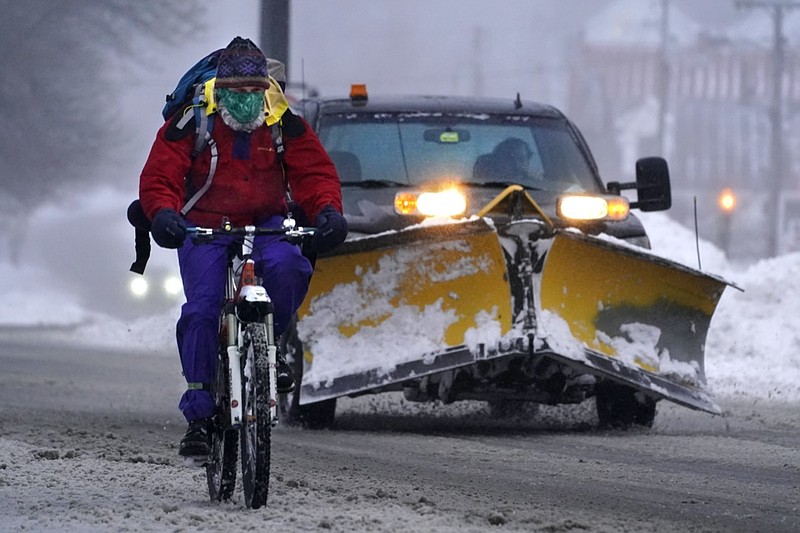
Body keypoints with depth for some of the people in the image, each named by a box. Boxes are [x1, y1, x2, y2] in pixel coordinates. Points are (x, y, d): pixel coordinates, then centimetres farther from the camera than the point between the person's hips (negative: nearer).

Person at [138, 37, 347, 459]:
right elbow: (158, 177, -7)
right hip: (205, 229, -1)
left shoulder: (285, 124, 0)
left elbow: (315, 171, 1)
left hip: (265, 225, 1)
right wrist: (163, 214, -29)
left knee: (286, 266, -32)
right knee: (202, 310, -20)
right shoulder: (191, 123, -6)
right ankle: (198, 415, -15)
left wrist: (327, 211, -20)